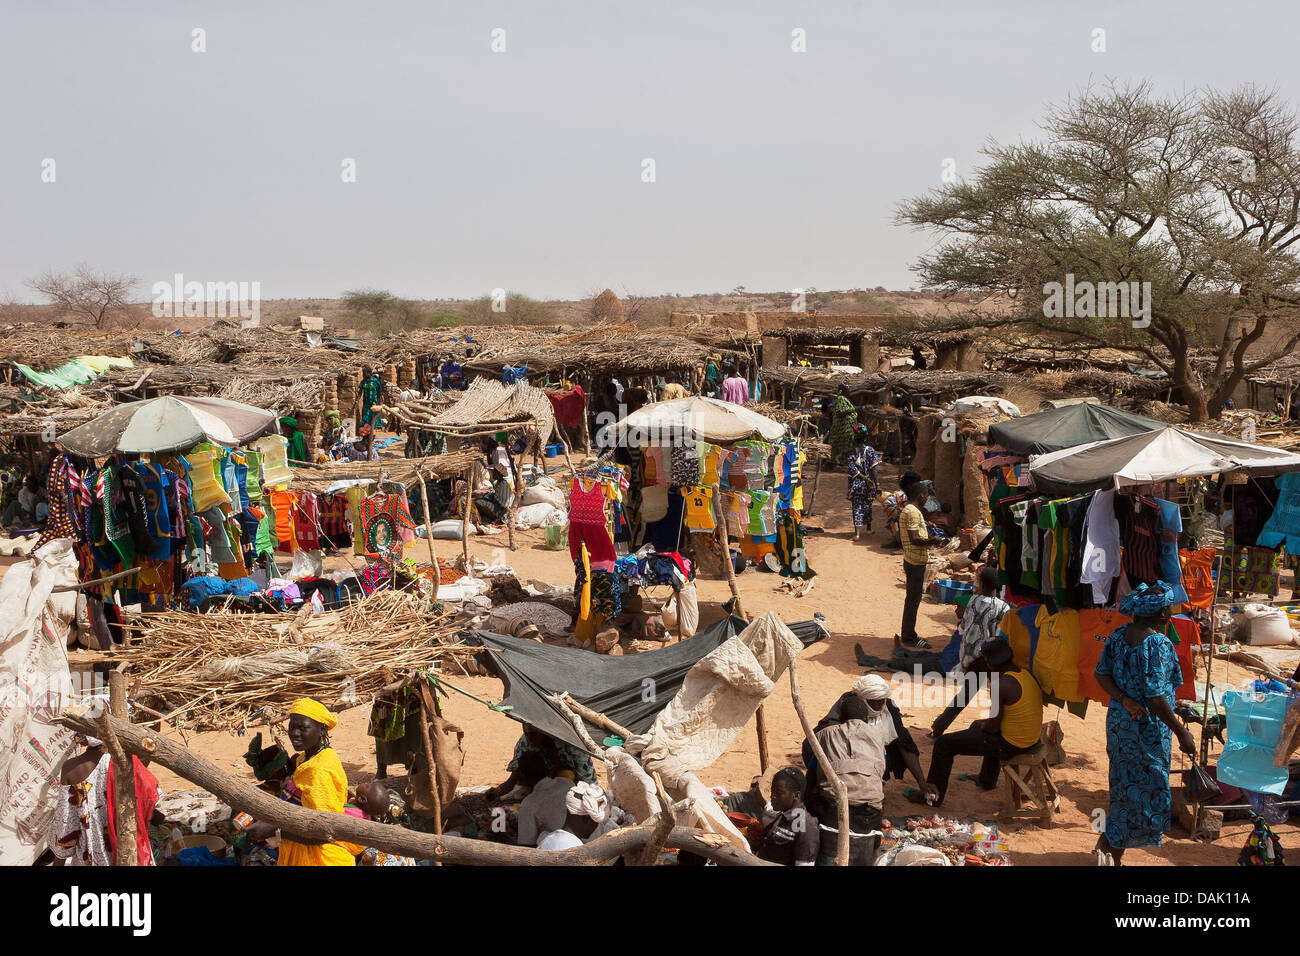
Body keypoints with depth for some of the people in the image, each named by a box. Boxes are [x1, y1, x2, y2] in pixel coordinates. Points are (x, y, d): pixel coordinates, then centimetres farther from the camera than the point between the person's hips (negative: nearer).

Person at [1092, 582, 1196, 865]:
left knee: (1125, 789, 18)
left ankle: (1115, 854, 26)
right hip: (1148, 728, -8)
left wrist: (1124, 700, -5)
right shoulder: (1158, 645, -22)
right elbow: (1156, 699, -23)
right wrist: (1181, 733, -14)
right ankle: (1109, 840, 3)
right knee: (1148, 792, 7)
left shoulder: (1119, 635, 1)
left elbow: (1101, 673, 4)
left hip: (1119, 722, 8)